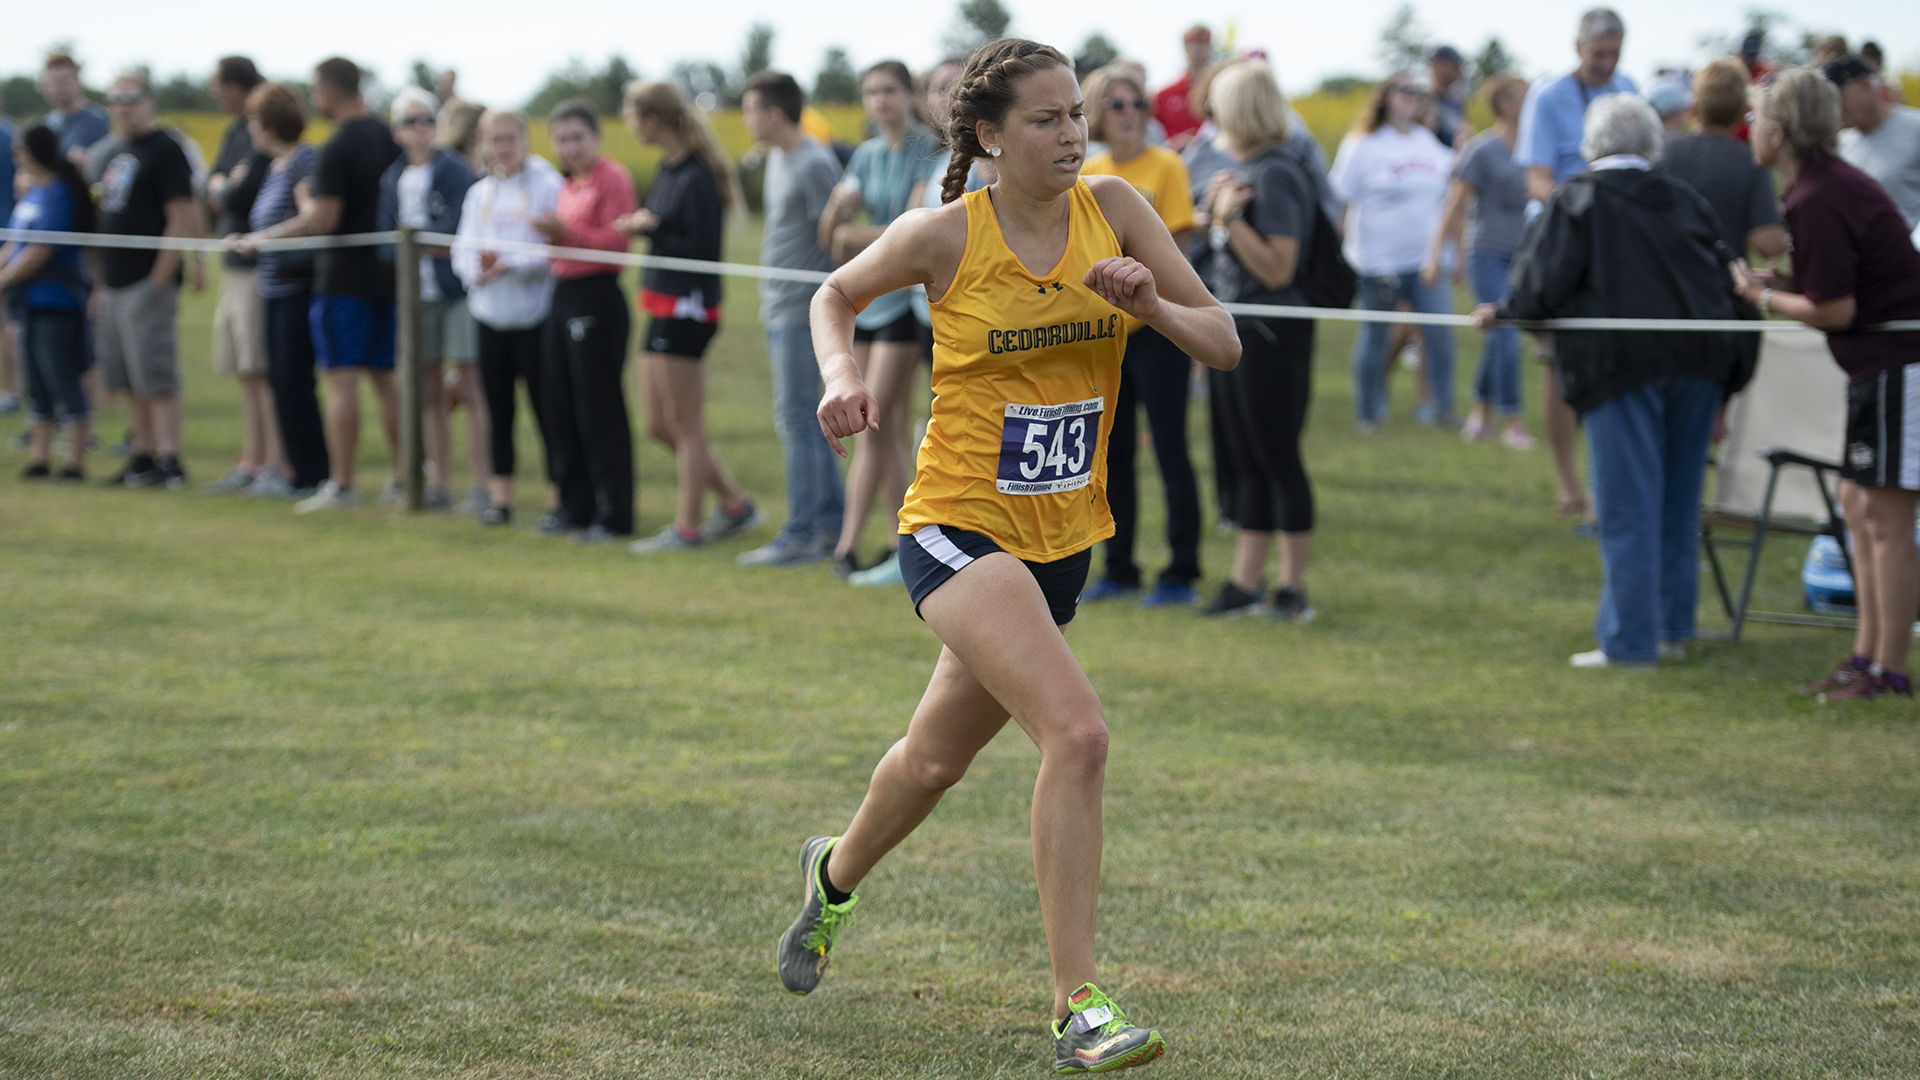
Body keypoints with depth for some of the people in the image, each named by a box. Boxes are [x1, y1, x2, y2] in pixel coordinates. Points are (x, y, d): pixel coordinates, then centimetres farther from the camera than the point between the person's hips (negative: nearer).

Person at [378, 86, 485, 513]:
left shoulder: (453, 169, -6)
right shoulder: (392, 178, 12)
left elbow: (456, 229, -13)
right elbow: (386, 235, 9)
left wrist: (410, 234, -5)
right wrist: (429, 245, -7)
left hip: (456, 288, -6)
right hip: (416, 293, 6)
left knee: (469, 387, -6)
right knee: (430, 391, 9)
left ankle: (482, 487, -5)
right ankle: (439, 484, 16)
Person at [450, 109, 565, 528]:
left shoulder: (548, 186, -5)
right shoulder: (479, 192, 14)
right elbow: (464, 249, 11)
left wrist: (509, 264, -18)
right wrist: (477, 270, -10)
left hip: (536, 316, -5)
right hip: (491, 317, 5)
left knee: (545, 409, -4)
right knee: (498, 410, 8)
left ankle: (557, 501, 1)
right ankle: (499, 497, 15)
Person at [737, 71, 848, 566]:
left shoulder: (814, 164, -14)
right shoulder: (778, 158, 15)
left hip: (803, 310, -10)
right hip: (780, 309, 10)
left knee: (795, 418, -8)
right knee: (805, 420, 12)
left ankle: (801, 534, -6)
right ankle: (830, 525, 17)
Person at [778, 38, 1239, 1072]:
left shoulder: (1111, 209, -2)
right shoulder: (947, 233, -11)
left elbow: (1222, 345, 0)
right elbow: (836, 295, 8)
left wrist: (1150, 304, -19)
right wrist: (840, 376, -11)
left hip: (1062, 538, 6)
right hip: (959, 526, -5)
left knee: (937, 755, 24)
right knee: (1076, 730, -26)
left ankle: (836, 871, 56)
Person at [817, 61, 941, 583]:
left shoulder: (929, 150, -8)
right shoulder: (867, 155, 13)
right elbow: (830, 236, 9)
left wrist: (857, 236, -10)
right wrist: (837, 209, -12)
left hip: (905, 298, -7)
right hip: (865, 297, 7)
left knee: (874, 423, -11)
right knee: (891, 426, 9)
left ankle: (847, 544, -11)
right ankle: (905, 542, 14)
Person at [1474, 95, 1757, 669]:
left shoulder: (1577, 199, -1)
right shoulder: (1685, 200, 14)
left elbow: (1545, 281, -9)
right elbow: (1727, 273, 15)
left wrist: (1504, 312, 10)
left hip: (1623, 362, -5)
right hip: (1698, 362, 5)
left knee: (1628, 505, -2)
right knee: (1679, 500, 15)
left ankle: (1629, 640, -2)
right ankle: (1673, 630, 21)